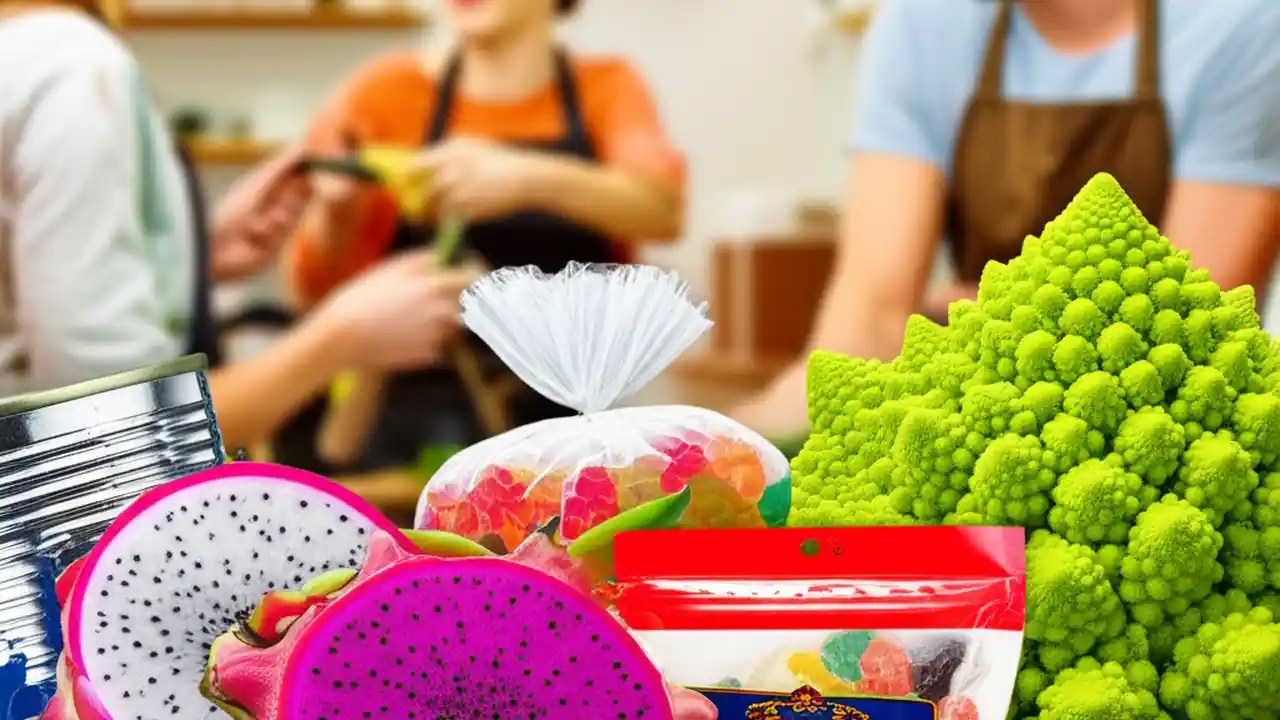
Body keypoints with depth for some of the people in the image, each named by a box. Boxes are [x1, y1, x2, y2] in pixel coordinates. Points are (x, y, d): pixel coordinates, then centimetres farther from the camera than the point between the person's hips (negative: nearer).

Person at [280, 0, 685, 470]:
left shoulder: (606, 90, 1)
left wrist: (529, 177, -37)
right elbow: (318, 291, 3)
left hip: (568, 437, 0)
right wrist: (335, 215, -18)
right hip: (414, 434, 0)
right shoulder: (390, 91, 1)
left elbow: (662, 207, -21)